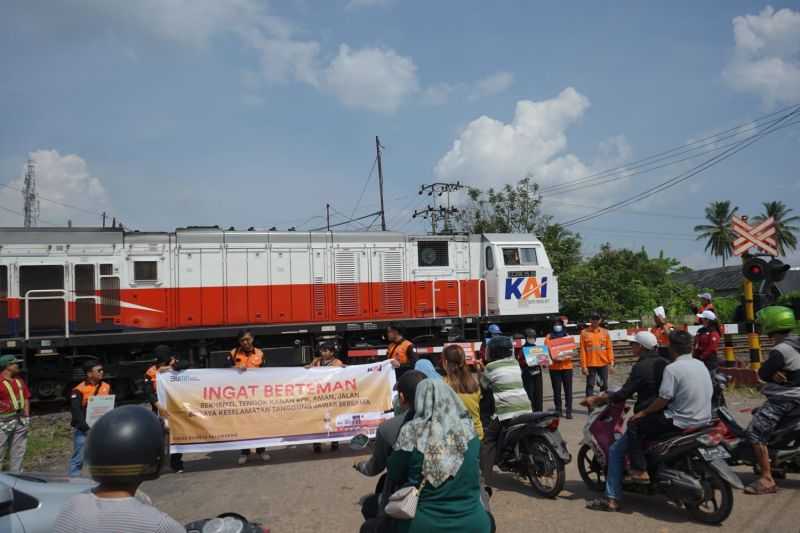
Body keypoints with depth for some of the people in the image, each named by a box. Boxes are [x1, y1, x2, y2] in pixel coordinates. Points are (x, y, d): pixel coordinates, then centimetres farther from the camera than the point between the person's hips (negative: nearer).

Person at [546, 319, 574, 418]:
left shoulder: (567, 336, 12)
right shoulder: (549, 337, 6)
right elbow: (546, 351, 1)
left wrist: (567, 356, -11)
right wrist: (552, 358, -18)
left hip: (567, 366, 1)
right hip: (554, 367, -1)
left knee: (568, 390, 0)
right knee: (557, 390, 3)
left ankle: (569, 411, 5)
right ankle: (558, 410, 12)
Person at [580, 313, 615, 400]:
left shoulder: (605, 332, 6)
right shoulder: (584, 332, -1)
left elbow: (609, 348, 5)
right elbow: (582, 350, -4)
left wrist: (611, 361, -5)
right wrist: (583, 366, -8)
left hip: (603, 364, 2)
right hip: (590, 364, -2)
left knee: (604, 385, 8)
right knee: (590, 385, -1)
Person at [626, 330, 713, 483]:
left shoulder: (672, 368, -17)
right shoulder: (701, 365, 7)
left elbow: (664, 399, -19)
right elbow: (709, 393, 15)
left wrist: (642, 413, -7)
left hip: (682, 423, -9)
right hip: (704, 420, 9)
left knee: (634, 424, 1)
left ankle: (640, 471, -3)